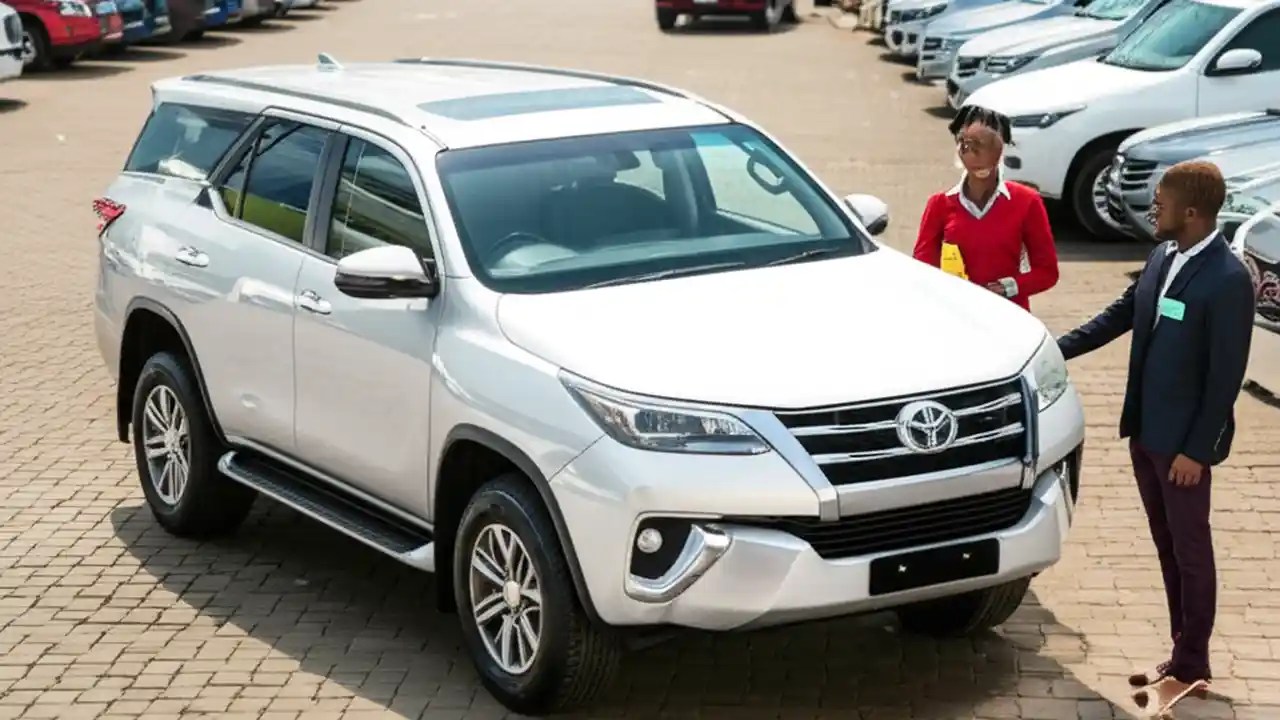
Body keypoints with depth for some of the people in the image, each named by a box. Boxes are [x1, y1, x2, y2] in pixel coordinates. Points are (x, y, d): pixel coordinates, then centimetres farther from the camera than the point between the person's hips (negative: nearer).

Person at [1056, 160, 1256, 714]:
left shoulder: (1227, 280, -20)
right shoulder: (1163, 258, 3)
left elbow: (1226, 376, -18)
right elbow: (1121, 315, 17)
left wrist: (1197, 449, -17)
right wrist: (1057, 349, 12)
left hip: (1184, 441, -7)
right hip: (1145, 430, 8)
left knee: (1190, 551, 6)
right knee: (1168, 549, 16)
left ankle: (1190, 669, 17)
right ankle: (1182, 655, 28)